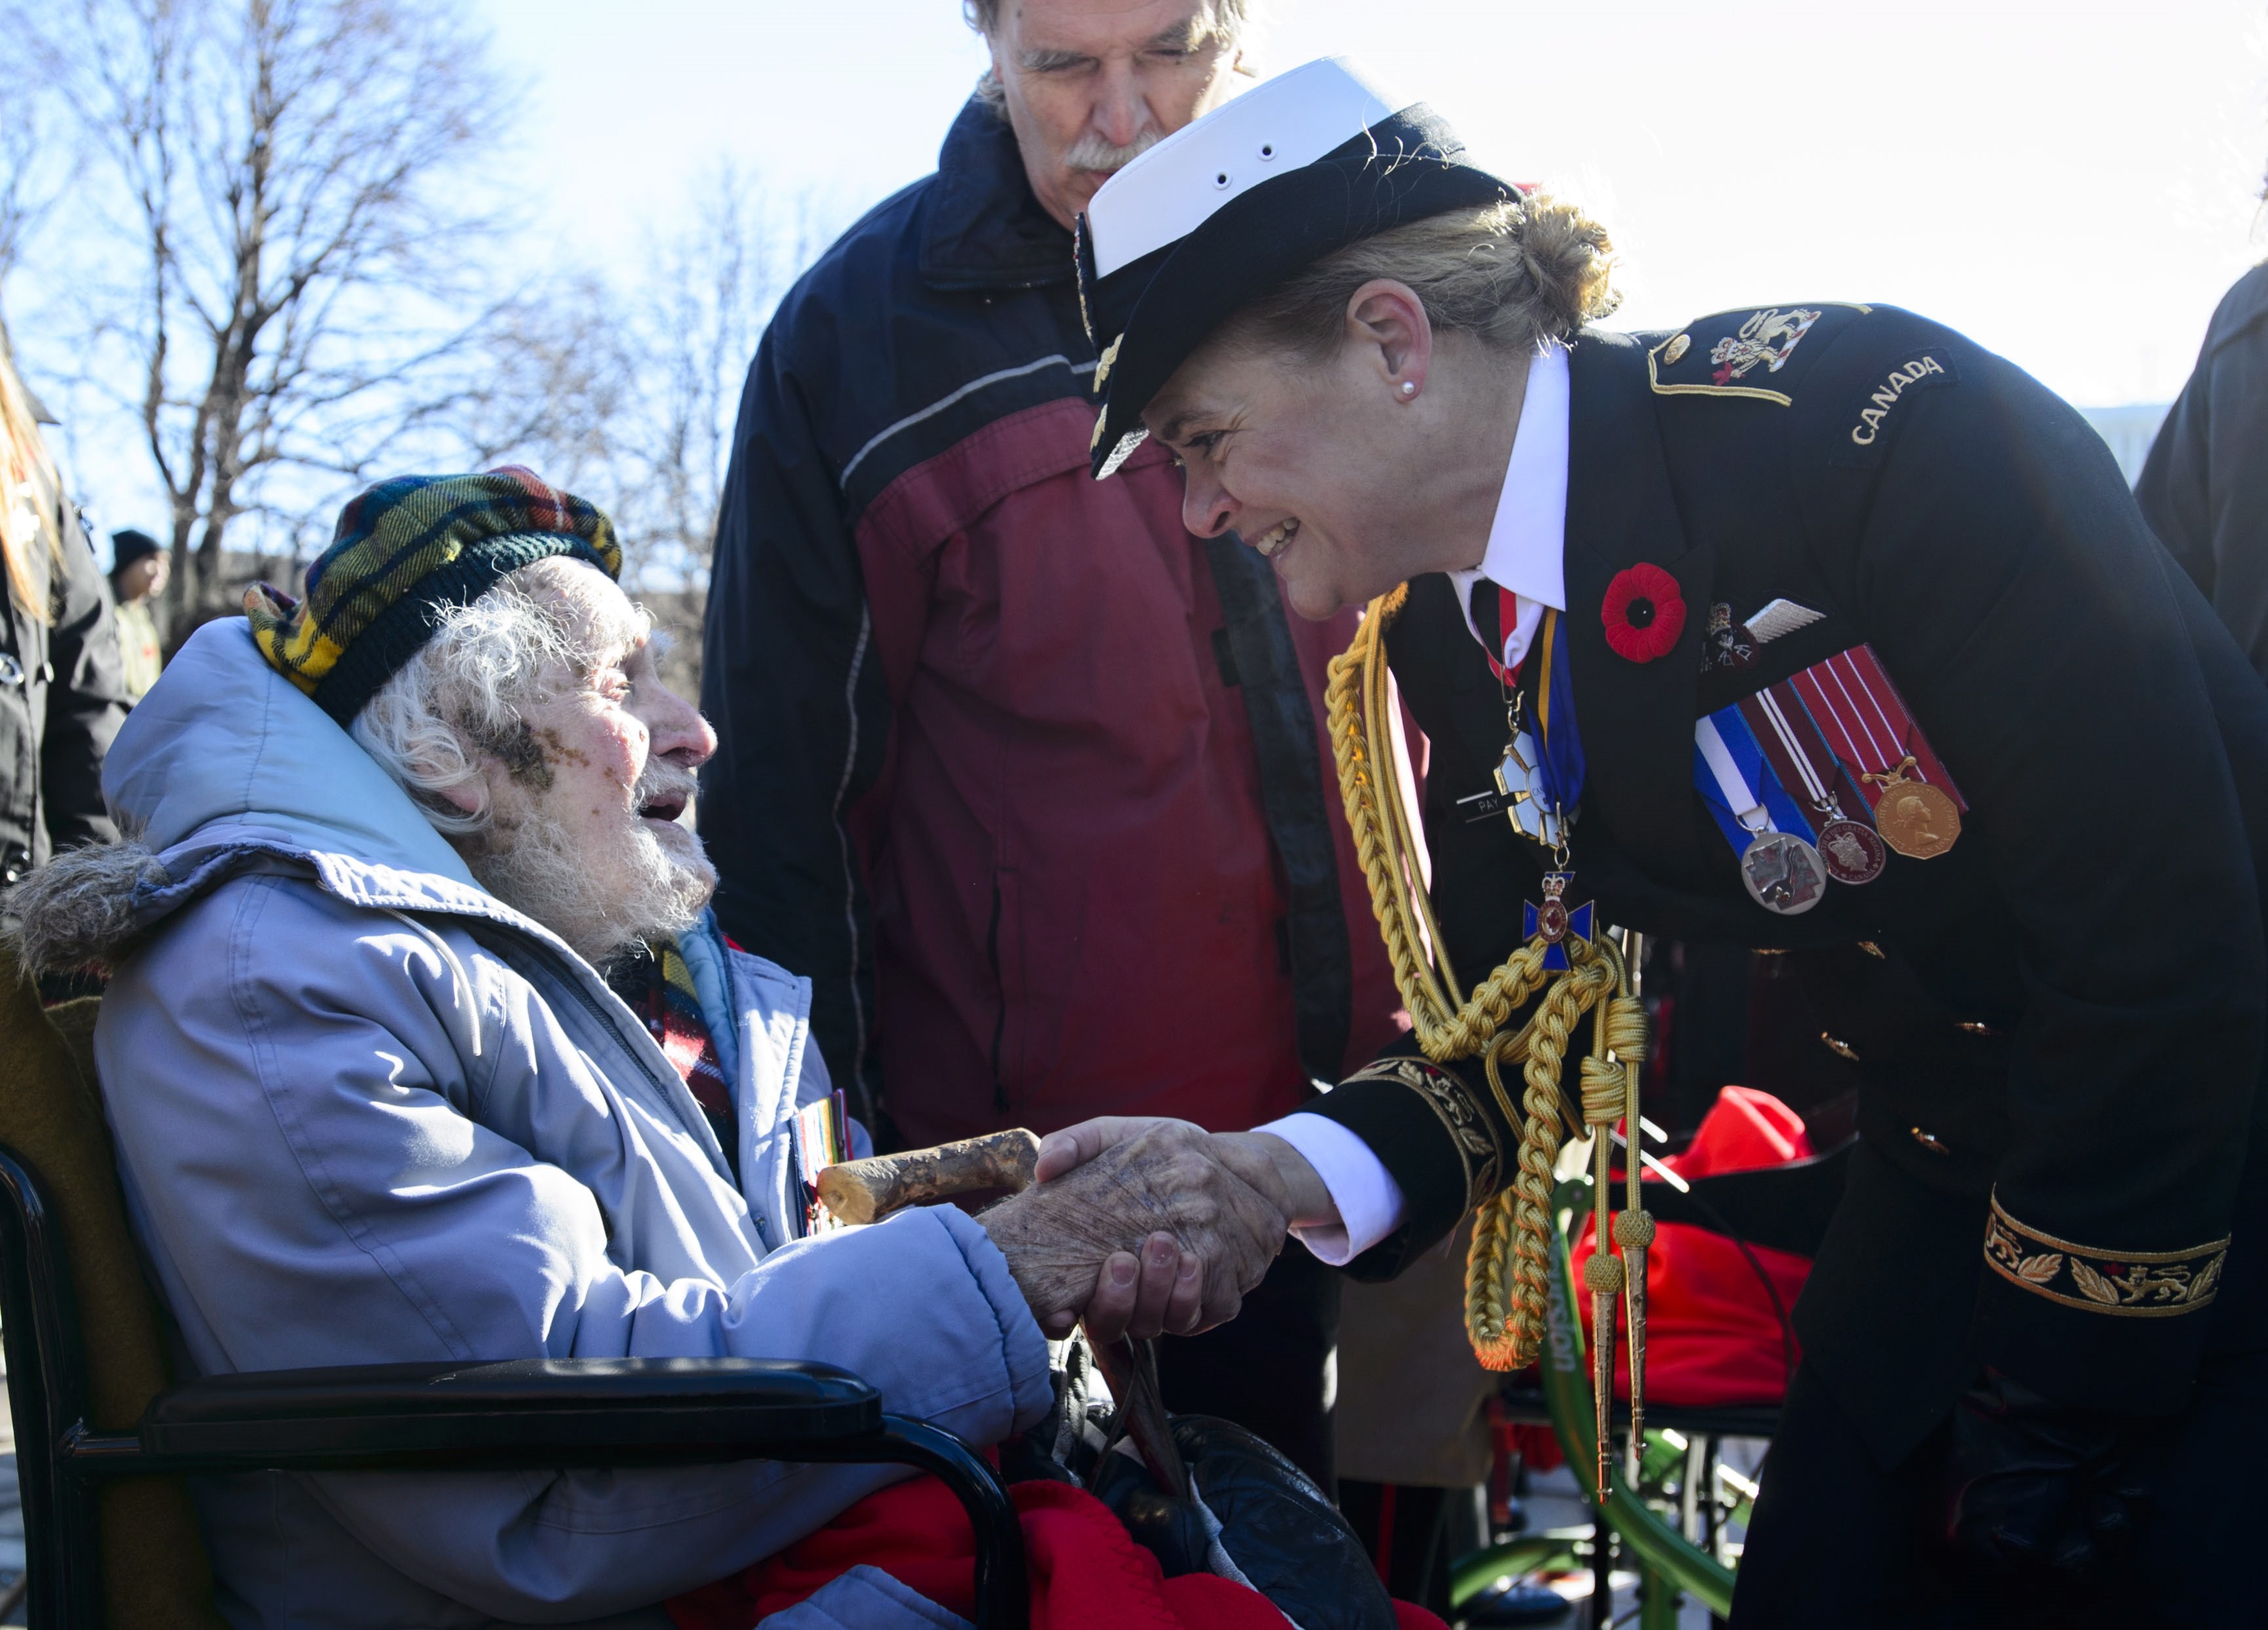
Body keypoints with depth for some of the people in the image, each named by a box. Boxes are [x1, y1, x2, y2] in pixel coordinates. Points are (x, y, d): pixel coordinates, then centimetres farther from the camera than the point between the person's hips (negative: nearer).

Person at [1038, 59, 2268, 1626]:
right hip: (1952, 1185, 6)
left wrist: (2046, 1435, -16)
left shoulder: (1865, 423, -26)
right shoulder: (1445, 644, -3)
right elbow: (1523, 1025, 4)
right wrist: (1272, 1173, -16)